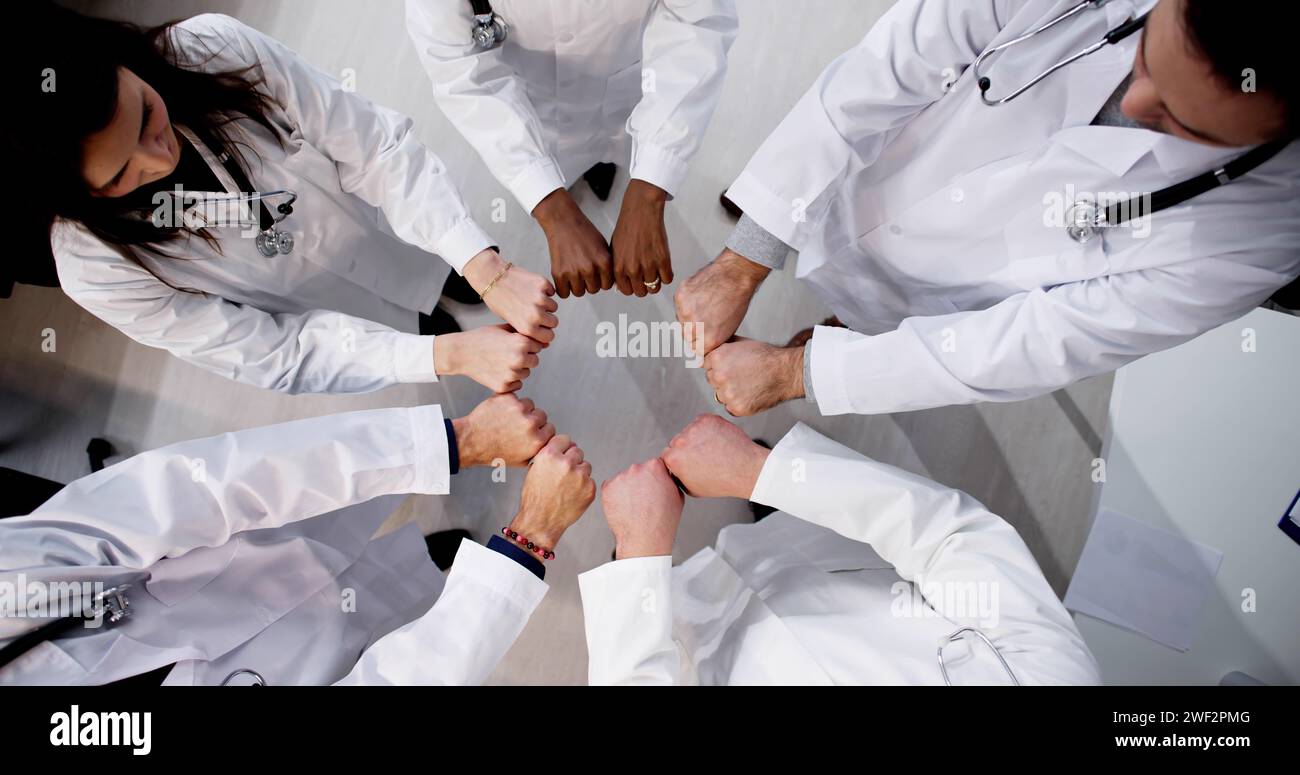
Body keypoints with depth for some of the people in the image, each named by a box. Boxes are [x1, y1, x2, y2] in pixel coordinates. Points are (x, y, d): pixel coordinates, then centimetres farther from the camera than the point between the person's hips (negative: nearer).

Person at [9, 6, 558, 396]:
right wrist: (448, 355, -35)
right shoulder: (96, 266, -26)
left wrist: (490, 273, -35)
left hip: (414, 247, 2)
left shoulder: (212, 46, -26)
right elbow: (270, 353, -23)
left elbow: (376, 147, -24)